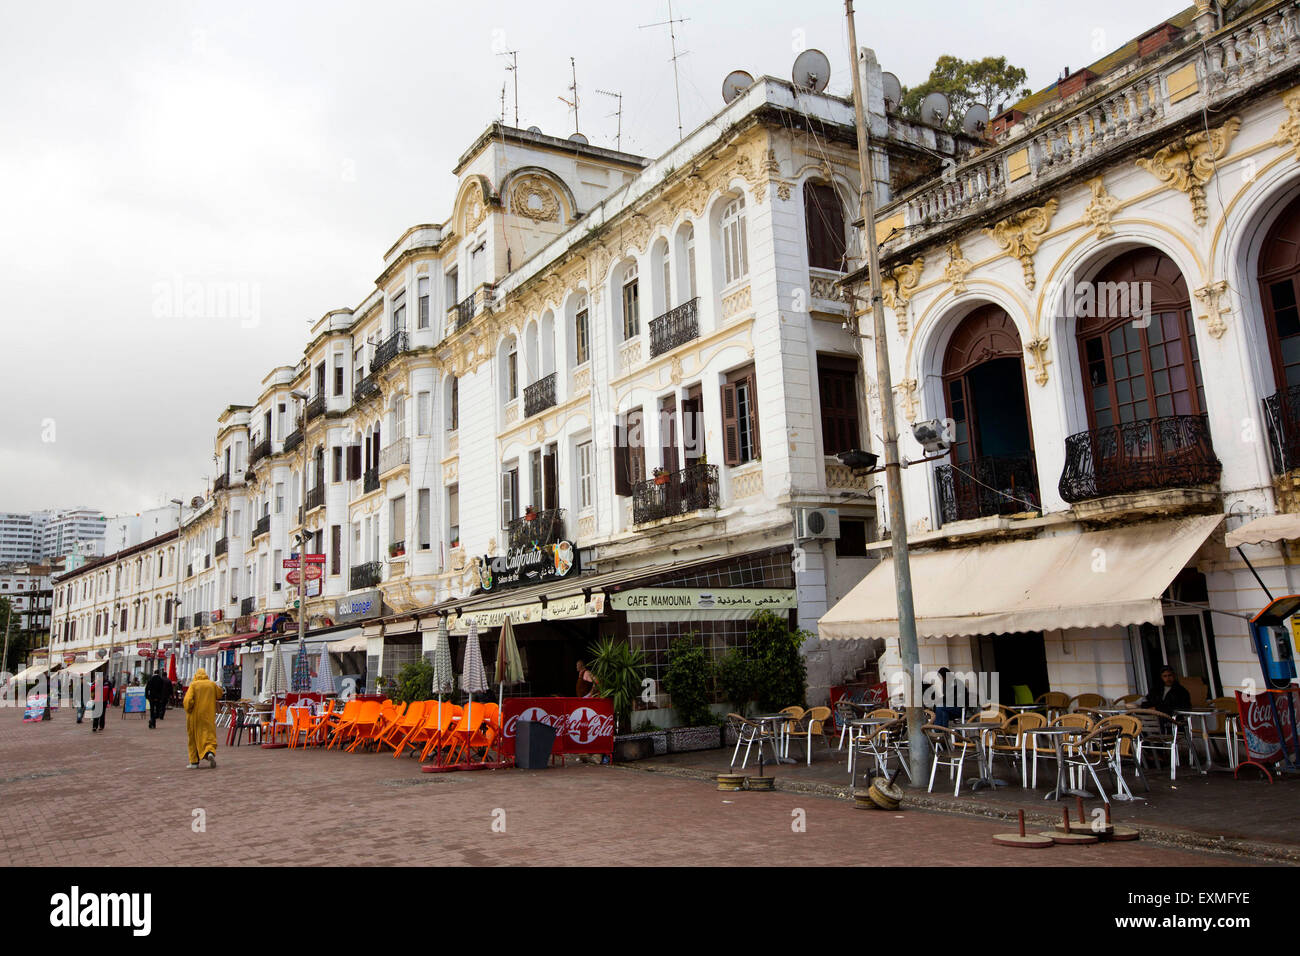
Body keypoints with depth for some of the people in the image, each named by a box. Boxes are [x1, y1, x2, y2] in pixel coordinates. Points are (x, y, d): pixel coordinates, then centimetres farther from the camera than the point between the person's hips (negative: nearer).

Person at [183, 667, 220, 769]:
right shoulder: (212, 684, 2)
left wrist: (188, 711, -1)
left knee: (194, 738, 11)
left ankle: (194, 762, 13)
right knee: (209, 735, 3)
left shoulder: (193, 685, -7)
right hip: (209, 716, 1)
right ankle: (210, 752, -25)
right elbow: (219, 695, 18)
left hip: (195, 716, -1)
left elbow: (188, 700, -16)